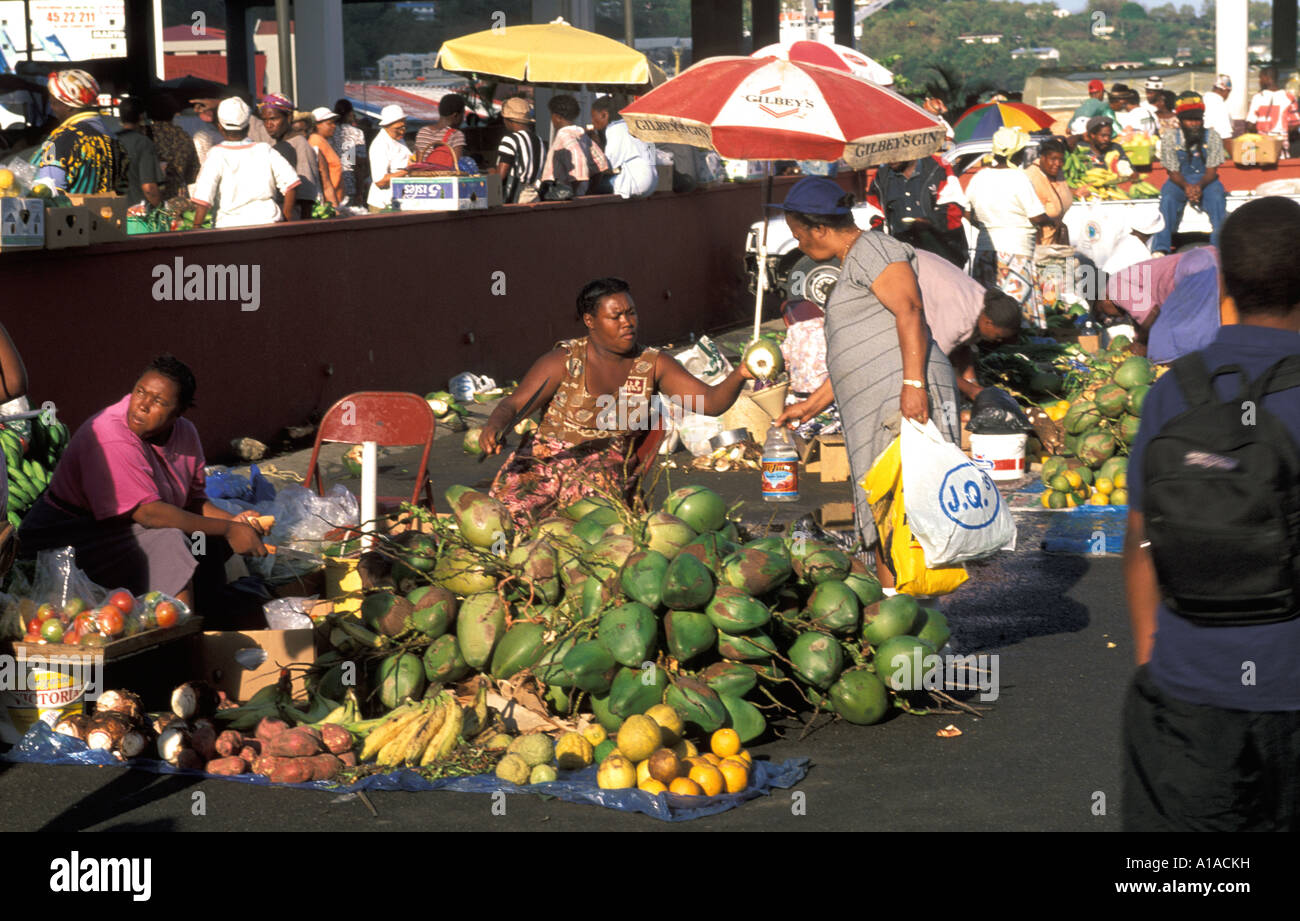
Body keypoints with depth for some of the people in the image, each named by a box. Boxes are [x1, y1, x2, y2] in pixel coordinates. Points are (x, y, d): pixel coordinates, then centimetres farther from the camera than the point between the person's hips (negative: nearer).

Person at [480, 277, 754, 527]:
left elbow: (711, 402, -5)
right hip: (545, 461, -1)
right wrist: (495, 427, -34)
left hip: (604, 466, 1)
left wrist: (739, 376, -26)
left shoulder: (653, 365, 1)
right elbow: (513, 405, -10)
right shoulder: (565, 361, -7)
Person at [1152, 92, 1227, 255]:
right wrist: (1186, 187, -27)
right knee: (1167, 199, -31)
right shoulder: (1170, 139, -6)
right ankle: (1160, 249, -37)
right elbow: (1173, 172, -5)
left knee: (1217, 198, -31)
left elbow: (1211, 170, -7)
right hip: (1179, 180, 0)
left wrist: (1199, 186, -28)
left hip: (1206, 180, 1)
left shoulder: (1212, 137, -5)